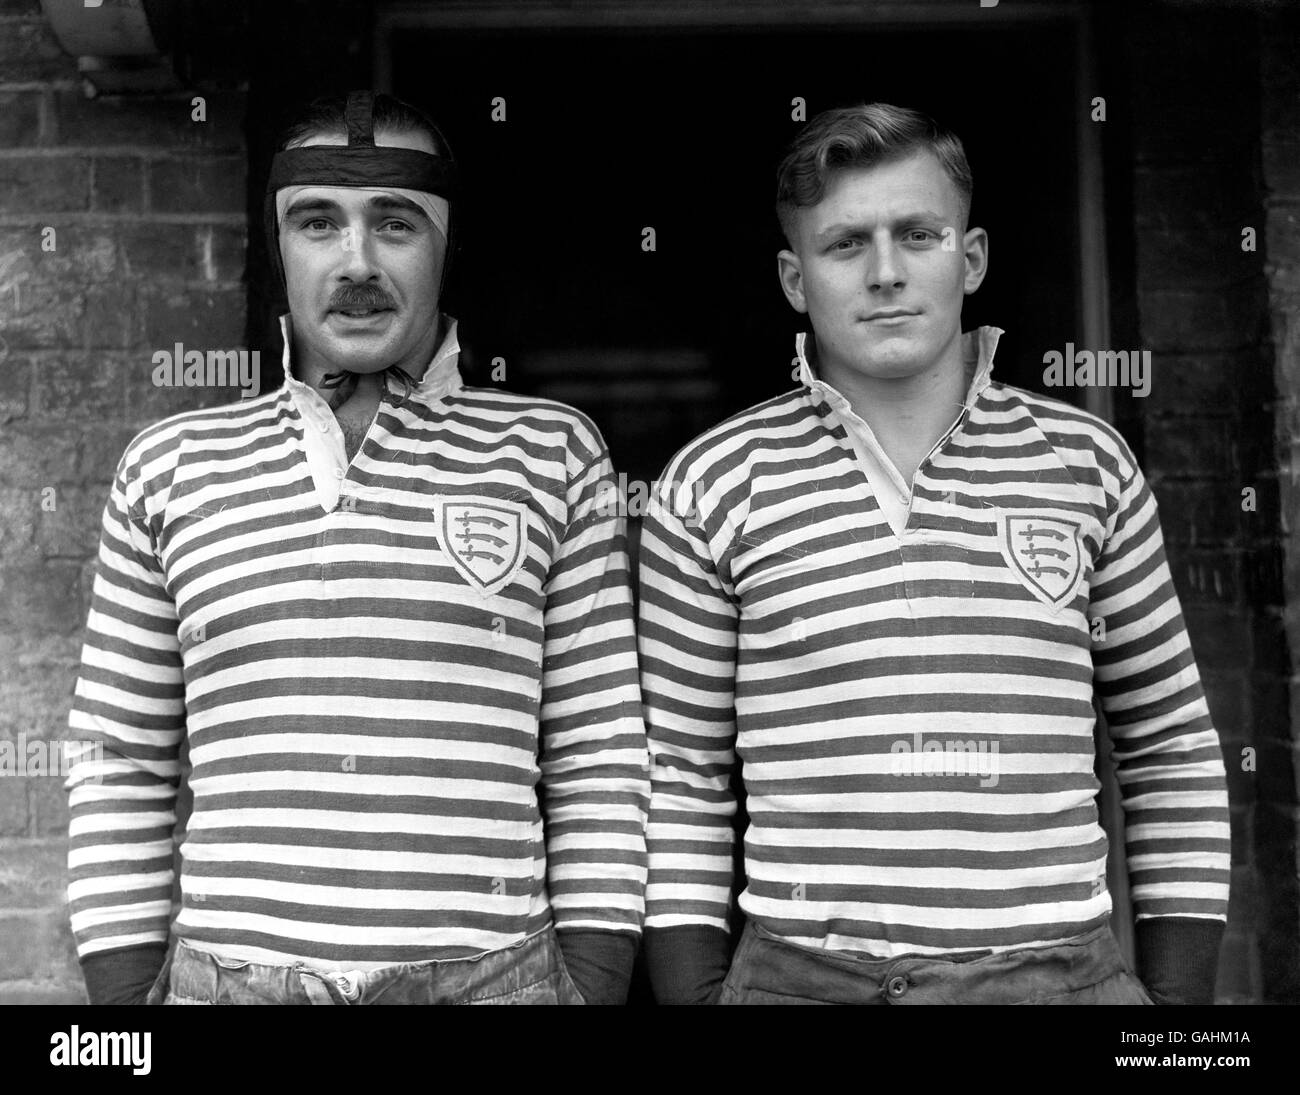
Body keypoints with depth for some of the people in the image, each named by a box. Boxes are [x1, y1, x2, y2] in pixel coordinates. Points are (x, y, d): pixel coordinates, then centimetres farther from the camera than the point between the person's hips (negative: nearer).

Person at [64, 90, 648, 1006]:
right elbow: (123, 773, 8)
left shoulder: (552, 457, 1)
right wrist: (128, 995, 3)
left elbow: (598, 764, 1)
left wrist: (591, 989, -3)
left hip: (489, 974, -1)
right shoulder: (171, 470, 6)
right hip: (224, 973, 2)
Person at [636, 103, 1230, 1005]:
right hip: (799, 974, -1)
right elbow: (681, 779, 2)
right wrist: (693, 994, -1)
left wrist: (1178, 993, 4)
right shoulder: (713, 488, -2)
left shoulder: (1088, 463, 3)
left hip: (1063, 968, 1)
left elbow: (1172, 753, 8)